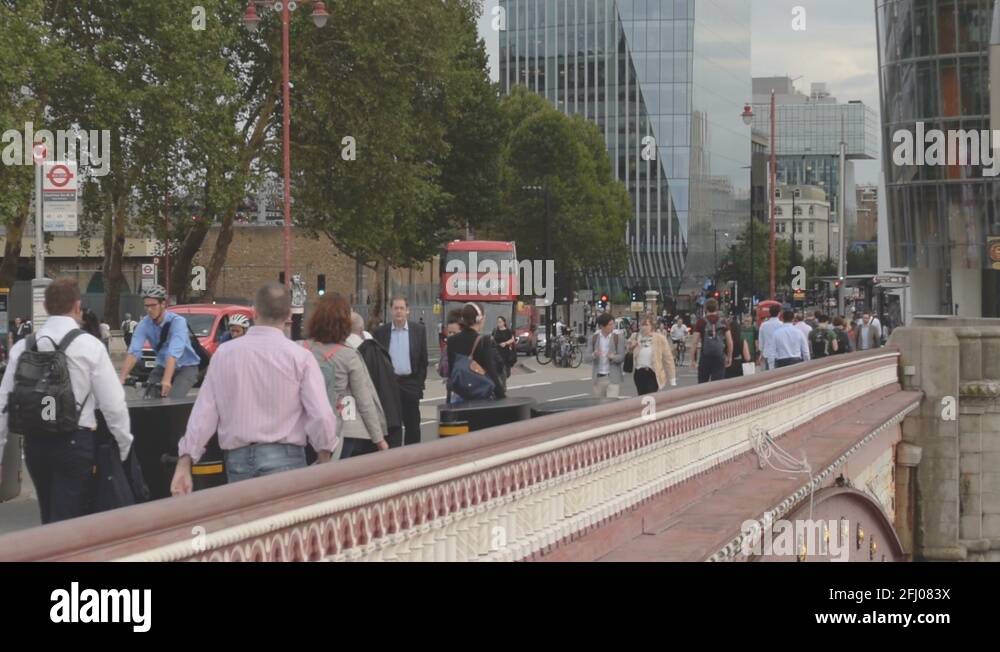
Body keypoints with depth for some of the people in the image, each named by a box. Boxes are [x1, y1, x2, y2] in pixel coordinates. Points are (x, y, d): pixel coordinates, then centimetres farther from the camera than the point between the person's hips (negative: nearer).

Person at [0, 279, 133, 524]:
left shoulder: (22, 347, 4)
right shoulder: (89, 346, -8)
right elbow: (112, 403, -9)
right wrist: (124, 445, 4)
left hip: (35, 443, 5)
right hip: (75, 443, -5)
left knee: (50, 520, 20)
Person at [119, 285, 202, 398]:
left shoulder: (177, 321, -26)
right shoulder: (144, 324, -13)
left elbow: (174, 353, -38)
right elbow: (134, 351, -23)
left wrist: (166, 381, -50)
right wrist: (122, 378, -36)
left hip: (185, 367, -5)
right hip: (163, 366, 5)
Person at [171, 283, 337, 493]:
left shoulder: (224, 353, 3)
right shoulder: (300, 356, -5)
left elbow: (204, 412, 2)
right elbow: (321, 415, -11)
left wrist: (184, 463, 5)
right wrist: (324, 460, 4)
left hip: (237, 459, 3)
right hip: (283, 459, -3)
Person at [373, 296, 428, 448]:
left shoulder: (418, 330, 3)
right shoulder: (381, 332, 2)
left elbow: (423, 359, 5)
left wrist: (420, 383, 0)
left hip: (411, 383, 1)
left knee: (412, 424, 5)